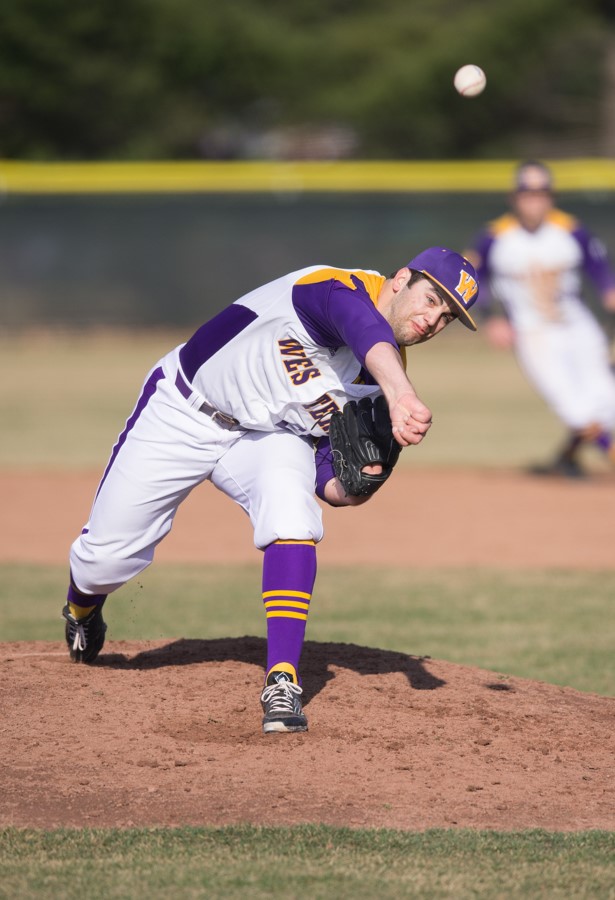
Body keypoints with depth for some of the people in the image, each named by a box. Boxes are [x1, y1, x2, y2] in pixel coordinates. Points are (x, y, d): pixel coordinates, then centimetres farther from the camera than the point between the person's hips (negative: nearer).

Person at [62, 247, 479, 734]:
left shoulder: (380, 385, -8)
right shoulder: (340, 287, -29)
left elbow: (329, 484, -6)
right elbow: (366, 331, -55)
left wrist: (352, 489, -30)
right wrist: (401, 395, -76)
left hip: (270, 437, 4)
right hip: (182, 415, -4)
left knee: (291, 514, -29)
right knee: (106, 557, 0)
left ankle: (282, 683, -26)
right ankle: (83, 606, 39)